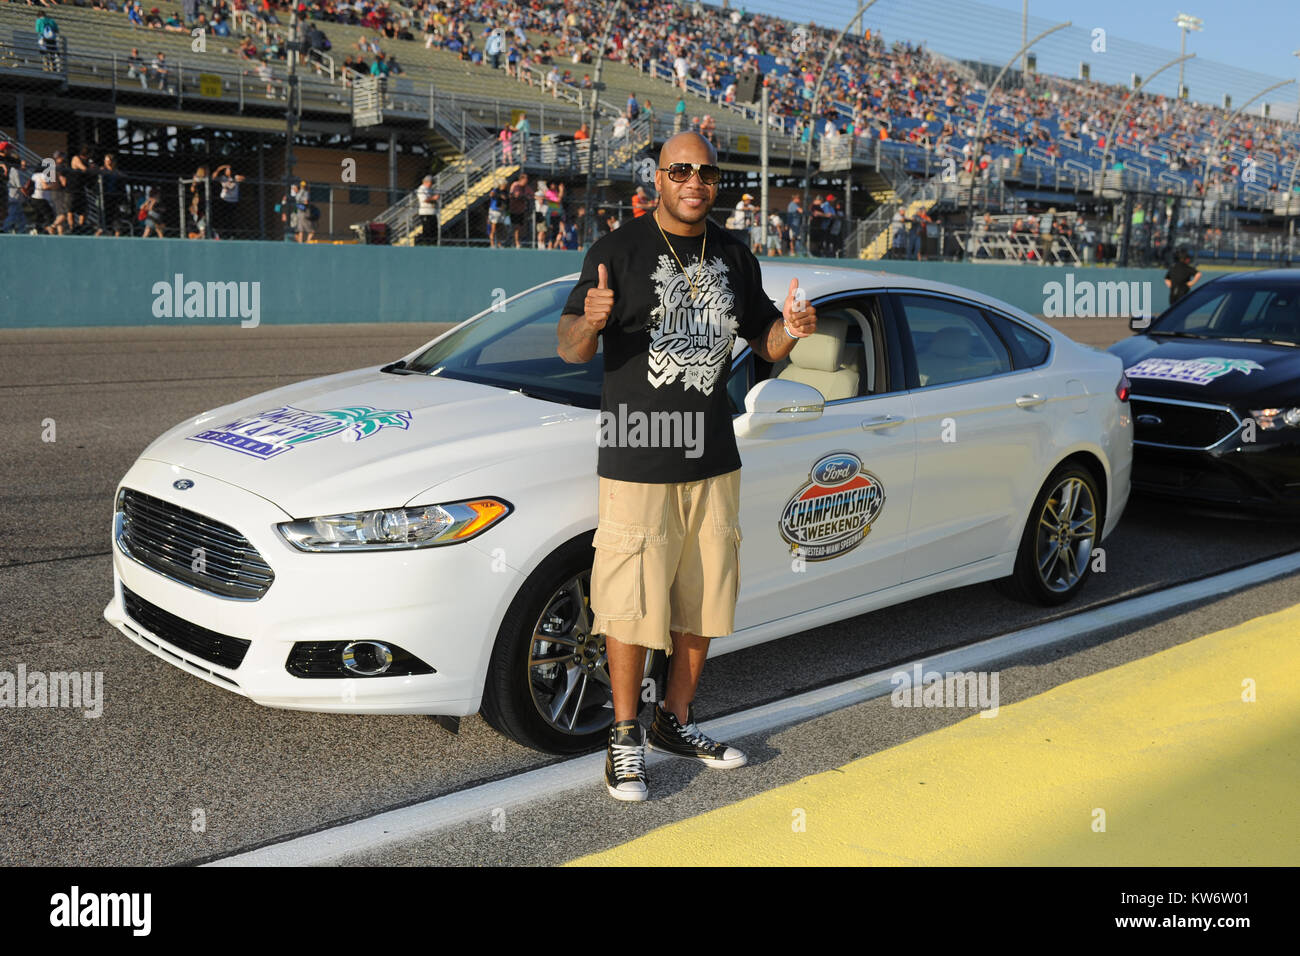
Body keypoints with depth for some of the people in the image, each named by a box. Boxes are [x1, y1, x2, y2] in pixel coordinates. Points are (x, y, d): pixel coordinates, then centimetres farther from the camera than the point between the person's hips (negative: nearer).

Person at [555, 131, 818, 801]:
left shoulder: (734, 256, 11)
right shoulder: (619, 250, -5)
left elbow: (762, 340, 17)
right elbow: (570, 349, -9)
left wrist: (790, 329, -7)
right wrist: (590, 320, -32)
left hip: (714, 461, 6)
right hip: (636, 463, -5)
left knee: (702, 601, 13)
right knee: (633, 606, -2)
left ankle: (675, 722, 30)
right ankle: (625, 739, 13)